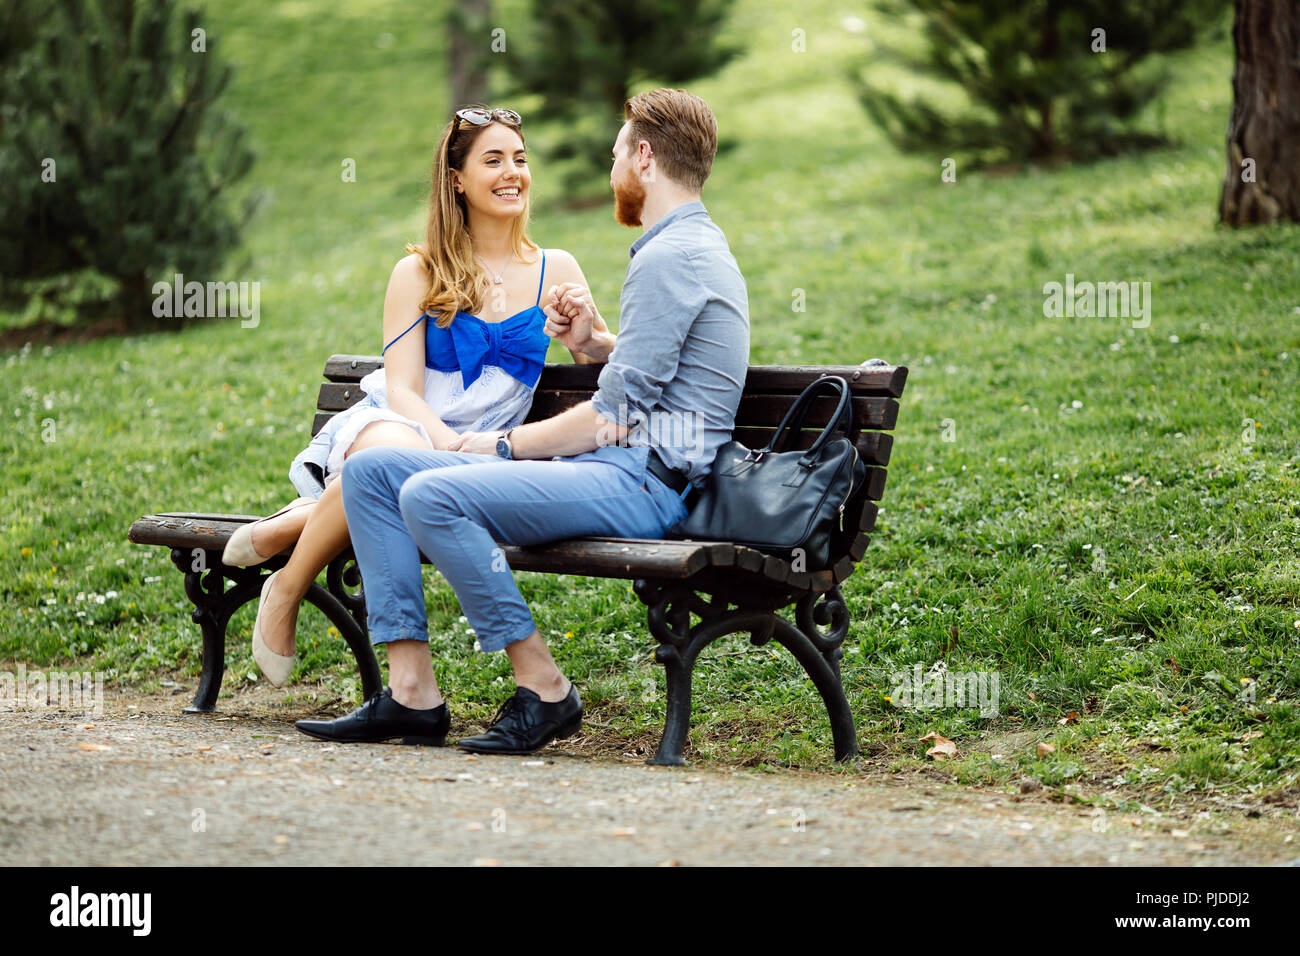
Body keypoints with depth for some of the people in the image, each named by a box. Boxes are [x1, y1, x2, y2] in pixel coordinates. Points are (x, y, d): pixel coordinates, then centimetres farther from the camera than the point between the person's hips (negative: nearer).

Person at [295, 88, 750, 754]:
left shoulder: (670, 258, -13)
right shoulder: (692, 244, 21)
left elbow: (615, 418, -17)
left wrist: (506, 444, -4)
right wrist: (592, 342, 15)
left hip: (641, 481, -11)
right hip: (614, 468, 11)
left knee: (431, 496, -29)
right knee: (370, 470, 1)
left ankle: (544, 690, -17)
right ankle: (413, 693, -6)